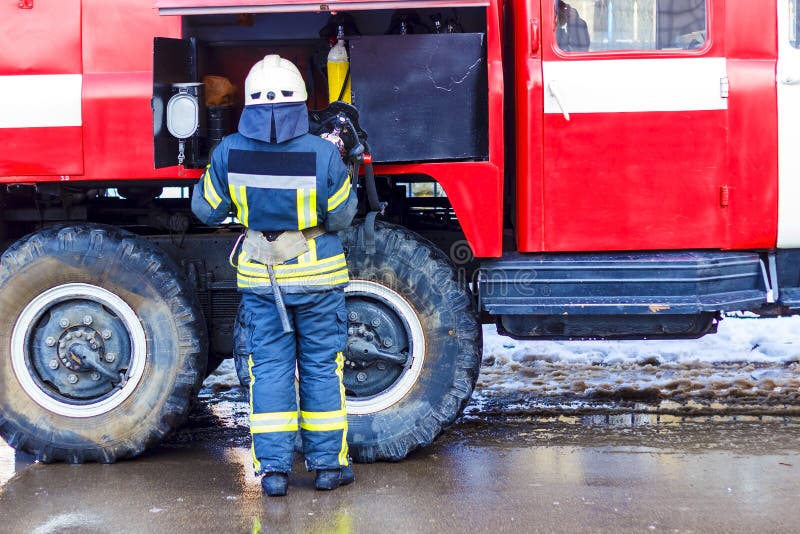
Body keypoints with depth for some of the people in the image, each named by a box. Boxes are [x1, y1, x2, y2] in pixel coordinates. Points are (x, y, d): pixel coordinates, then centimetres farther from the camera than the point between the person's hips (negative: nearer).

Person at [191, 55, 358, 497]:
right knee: (321, 366, 10)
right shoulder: (323, 154, -17)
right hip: (317, 276, -2)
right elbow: (341, 217, -7)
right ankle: (327, 463, 16)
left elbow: (206, 210, 0)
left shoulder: (229, 153, -11)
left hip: (259, 277, 2)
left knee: (268, 367, 9)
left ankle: (273, 468, 9)